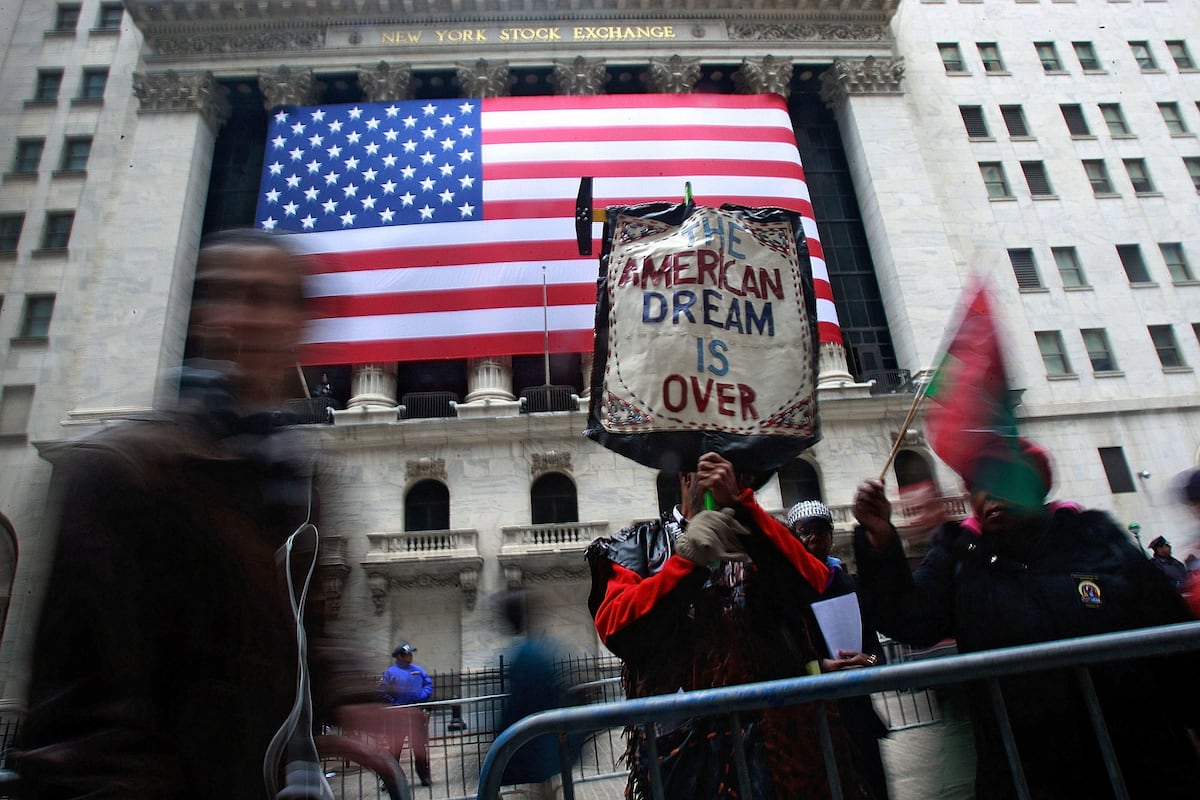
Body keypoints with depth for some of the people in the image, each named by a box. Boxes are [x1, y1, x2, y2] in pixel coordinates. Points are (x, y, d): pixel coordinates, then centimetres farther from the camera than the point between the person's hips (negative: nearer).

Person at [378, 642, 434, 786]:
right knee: (395, 747, 2)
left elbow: (429, 684, 9)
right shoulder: (390, 672, -1)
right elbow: (382, 693, -6)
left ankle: (425, 776, 17)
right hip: (398, 714, -3)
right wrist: (394, 704, -13)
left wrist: (422, 696, -7)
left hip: (418, 713, 3)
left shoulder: (418, 670, 10)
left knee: (420, 747, 8)